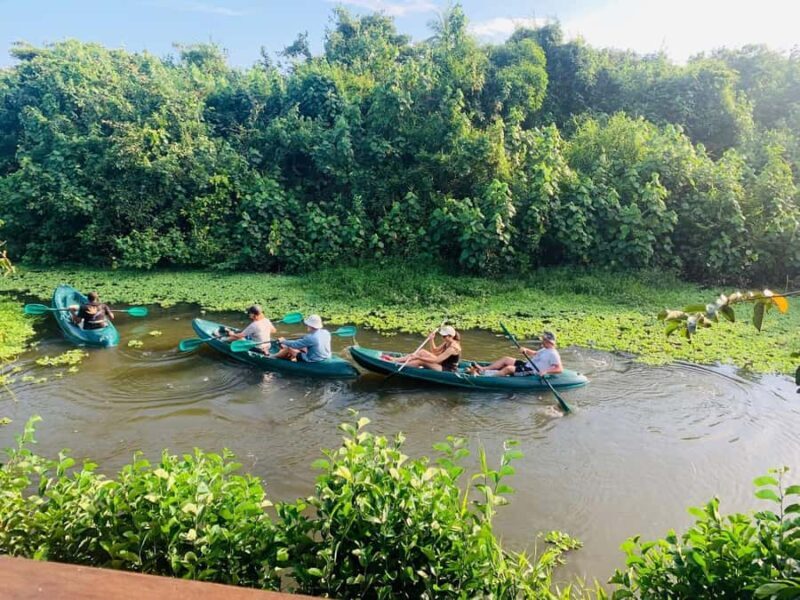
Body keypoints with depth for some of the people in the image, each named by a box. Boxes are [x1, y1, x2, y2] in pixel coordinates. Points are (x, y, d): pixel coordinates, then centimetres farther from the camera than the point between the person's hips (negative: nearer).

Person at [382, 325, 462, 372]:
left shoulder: (452, 347, -24)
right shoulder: (447, 343, 5)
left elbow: (436, 360, -28)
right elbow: (434, 351, 16)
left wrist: (418, 357, -28)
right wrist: (431, 340, -1)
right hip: (443, 364, 9)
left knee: (421, 361, -21)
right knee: (422, 352, -4)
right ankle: (395, 359, -7)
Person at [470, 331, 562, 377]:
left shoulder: (553, 354, -14)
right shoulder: (545, 350, 17)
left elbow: (560, 369, -23)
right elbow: (535, 354, 29)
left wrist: (546, 371, -34)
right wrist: (526, 350, 9)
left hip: (531, 372, -11)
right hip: (527, 365, 11)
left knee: (508, 369, -26)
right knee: (505, 359, 5)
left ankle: (483, 376, -31)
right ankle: (482, 369, 0)